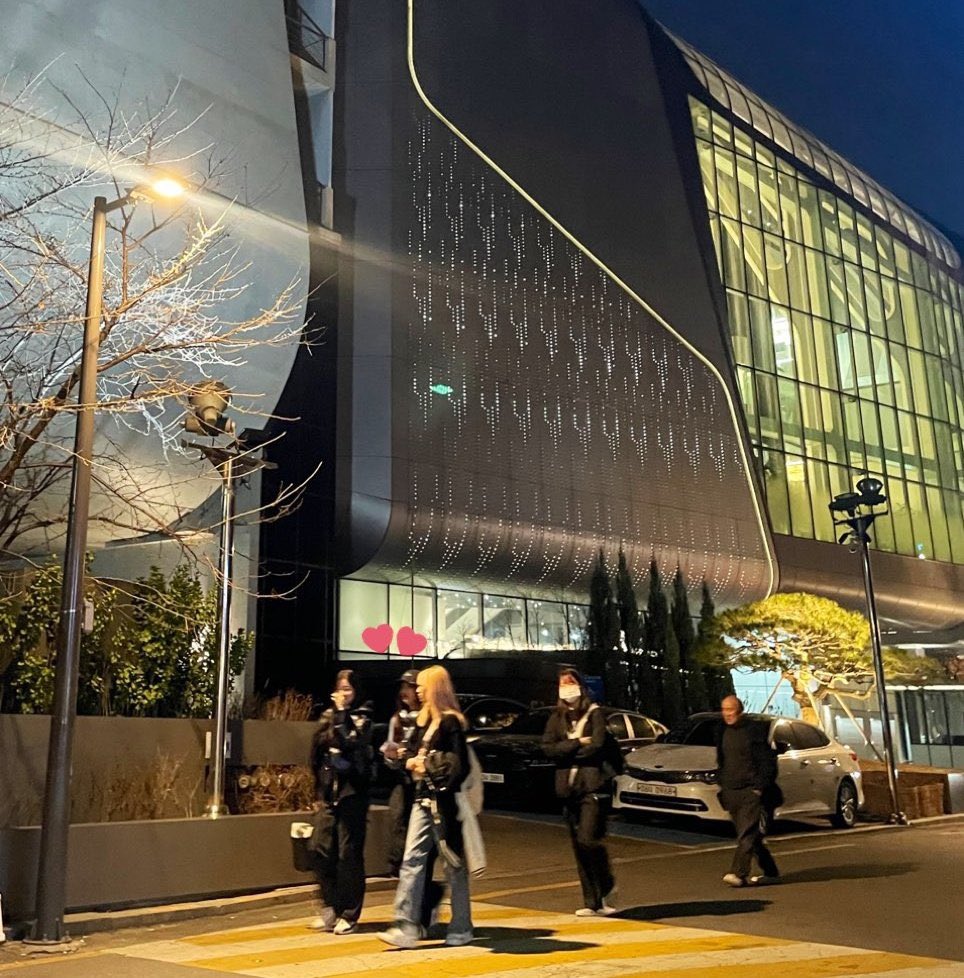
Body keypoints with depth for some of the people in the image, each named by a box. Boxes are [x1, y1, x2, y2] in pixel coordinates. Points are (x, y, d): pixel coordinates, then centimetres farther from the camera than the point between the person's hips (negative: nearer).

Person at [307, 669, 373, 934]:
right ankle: (330, 908, 15)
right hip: (328, 793, 5)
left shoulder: (361, 718, -1)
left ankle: (349, 914, 7)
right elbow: (317, 756, 18)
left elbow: (350, 742, -21)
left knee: (349, 854, -2)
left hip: (351, 793, -5)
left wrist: (342, 712, -16)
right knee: (321, 849, 2)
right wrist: (318, 793, 16)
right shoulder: (328, 716, 14)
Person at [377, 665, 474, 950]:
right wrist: (411, 762, 0)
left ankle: (461, 929, 16)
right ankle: (407, 928, 1)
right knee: (412, 860, 0)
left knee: (454, 865, 4)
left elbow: (459, 765, -16)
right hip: (422, 800, 8)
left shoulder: (451, 722, -11)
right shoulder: (423, 720, 14)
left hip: (444, 802, -8)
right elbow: (415, 753, 20)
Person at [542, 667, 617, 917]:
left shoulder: (594, 713, 0)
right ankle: (593, 903, 14)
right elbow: (547, 748, 0)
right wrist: (577, 744, -11)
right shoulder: (556, 718, 12)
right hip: (569, 788, 5)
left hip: (593, 786, -5)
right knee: (579, 848, 6)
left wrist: (564, 752, -5)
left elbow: (597, 746, -13)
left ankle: (606, 887, 9)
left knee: (589, 840, -15)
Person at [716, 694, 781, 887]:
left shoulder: (754, 730, -9)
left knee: (747, 834, -13)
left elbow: (767, 761, -10)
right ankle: (770, 871, 23)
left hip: (751, 791, -7)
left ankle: (739, 873, -18)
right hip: (731, 792, 7)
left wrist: (760, 787, -14)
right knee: (752, 836, 12)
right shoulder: (723, 732, 12)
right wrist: (722, 785, 15)